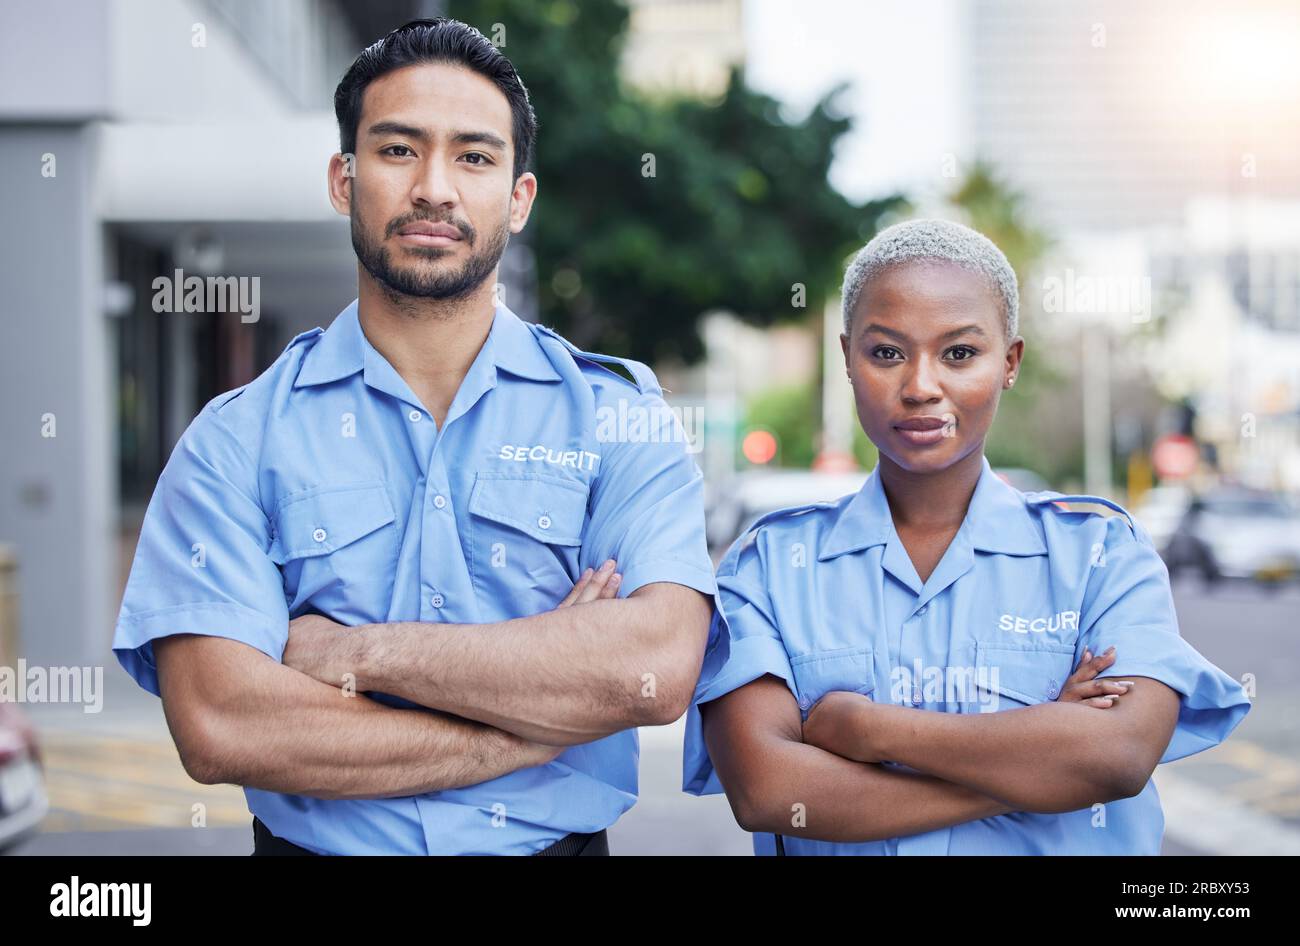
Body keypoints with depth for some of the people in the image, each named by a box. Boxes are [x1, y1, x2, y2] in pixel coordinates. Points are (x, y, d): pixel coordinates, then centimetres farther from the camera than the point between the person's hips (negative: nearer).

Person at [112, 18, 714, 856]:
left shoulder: (620, 413, -3)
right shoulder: (237, 440, -4)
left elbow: (655, 669, -18)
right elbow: (219, 729, -16)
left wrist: (355, 652, -17)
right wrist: (531, 727, -17)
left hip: (560, 841, 1)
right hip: (316, 844, 0)